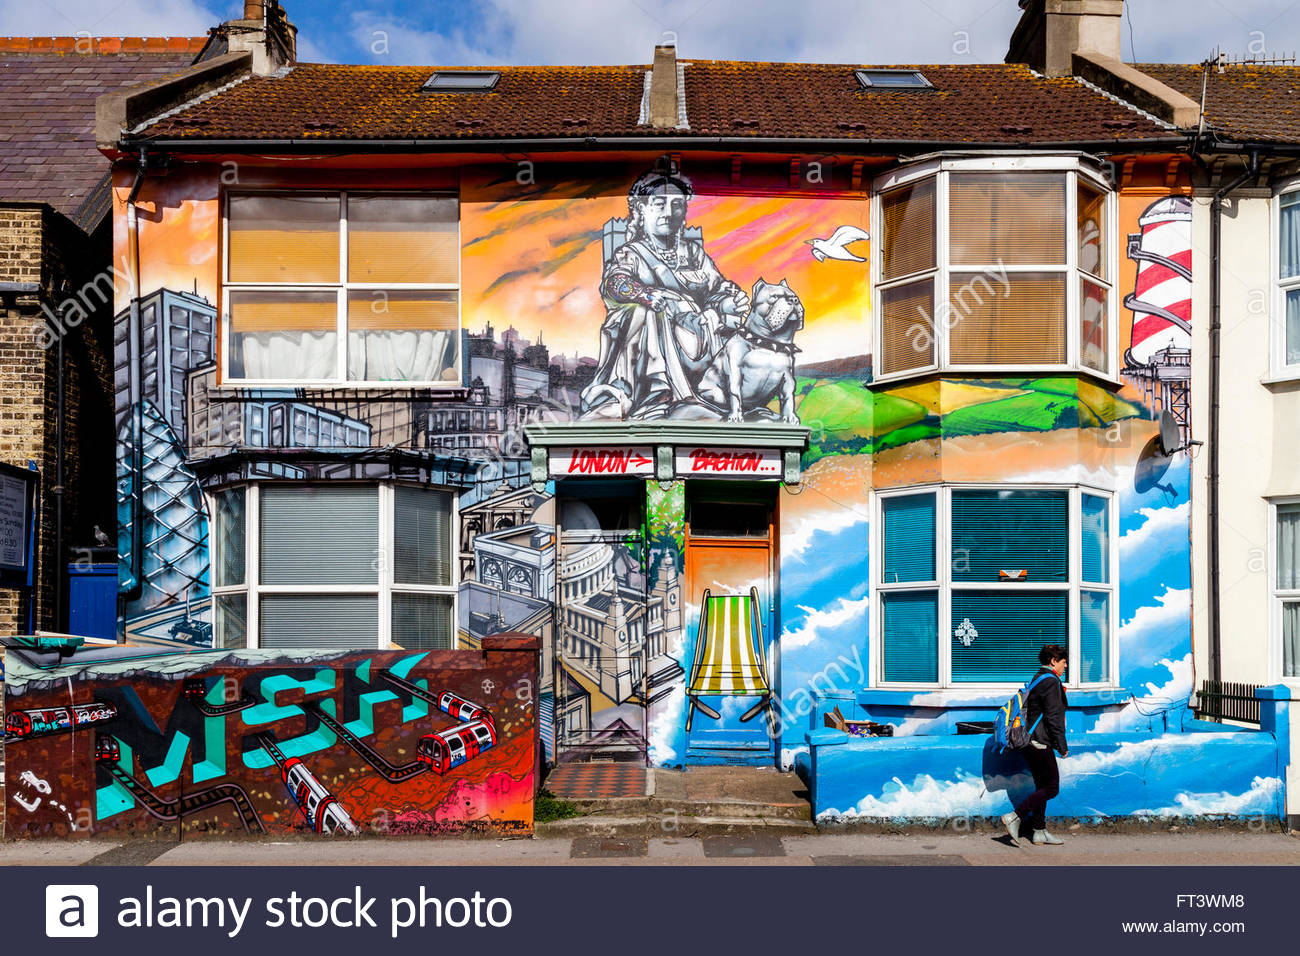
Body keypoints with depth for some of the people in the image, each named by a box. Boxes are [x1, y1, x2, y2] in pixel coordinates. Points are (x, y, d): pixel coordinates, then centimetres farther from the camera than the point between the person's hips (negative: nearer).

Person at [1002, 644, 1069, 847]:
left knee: (1042, 787, 13)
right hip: (1041, 743, -10)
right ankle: (1014, 817, -10)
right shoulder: (1051, 681, -13)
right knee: (1051, 788, -5)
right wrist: (1062, 746, -12)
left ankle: (1040, 832, 15)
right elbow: (1053, 717, -17)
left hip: (1031, 741, 10)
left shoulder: (1038, 679, 18)